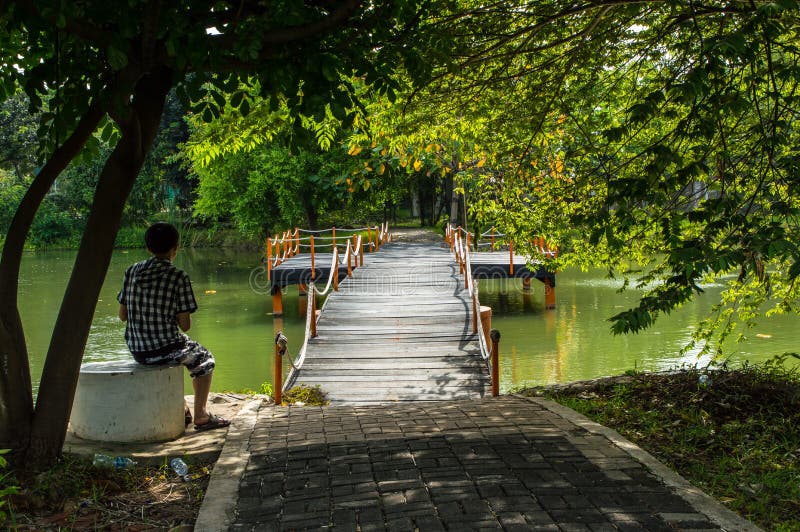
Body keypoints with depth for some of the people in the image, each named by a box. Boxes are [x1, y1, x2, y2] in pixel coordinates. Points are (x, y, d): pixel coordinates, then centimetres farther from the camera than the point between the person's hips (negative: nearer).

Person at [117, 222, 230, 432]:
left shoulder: (132, 271, 0)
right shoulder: (178, 276, -13)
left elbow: (122, 315, 6)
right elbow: (185, 325, -12)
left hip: (137, 351, 5)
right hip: (165, 349, -5)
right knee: (204, 359, 24)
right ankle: (200, 416, 22)